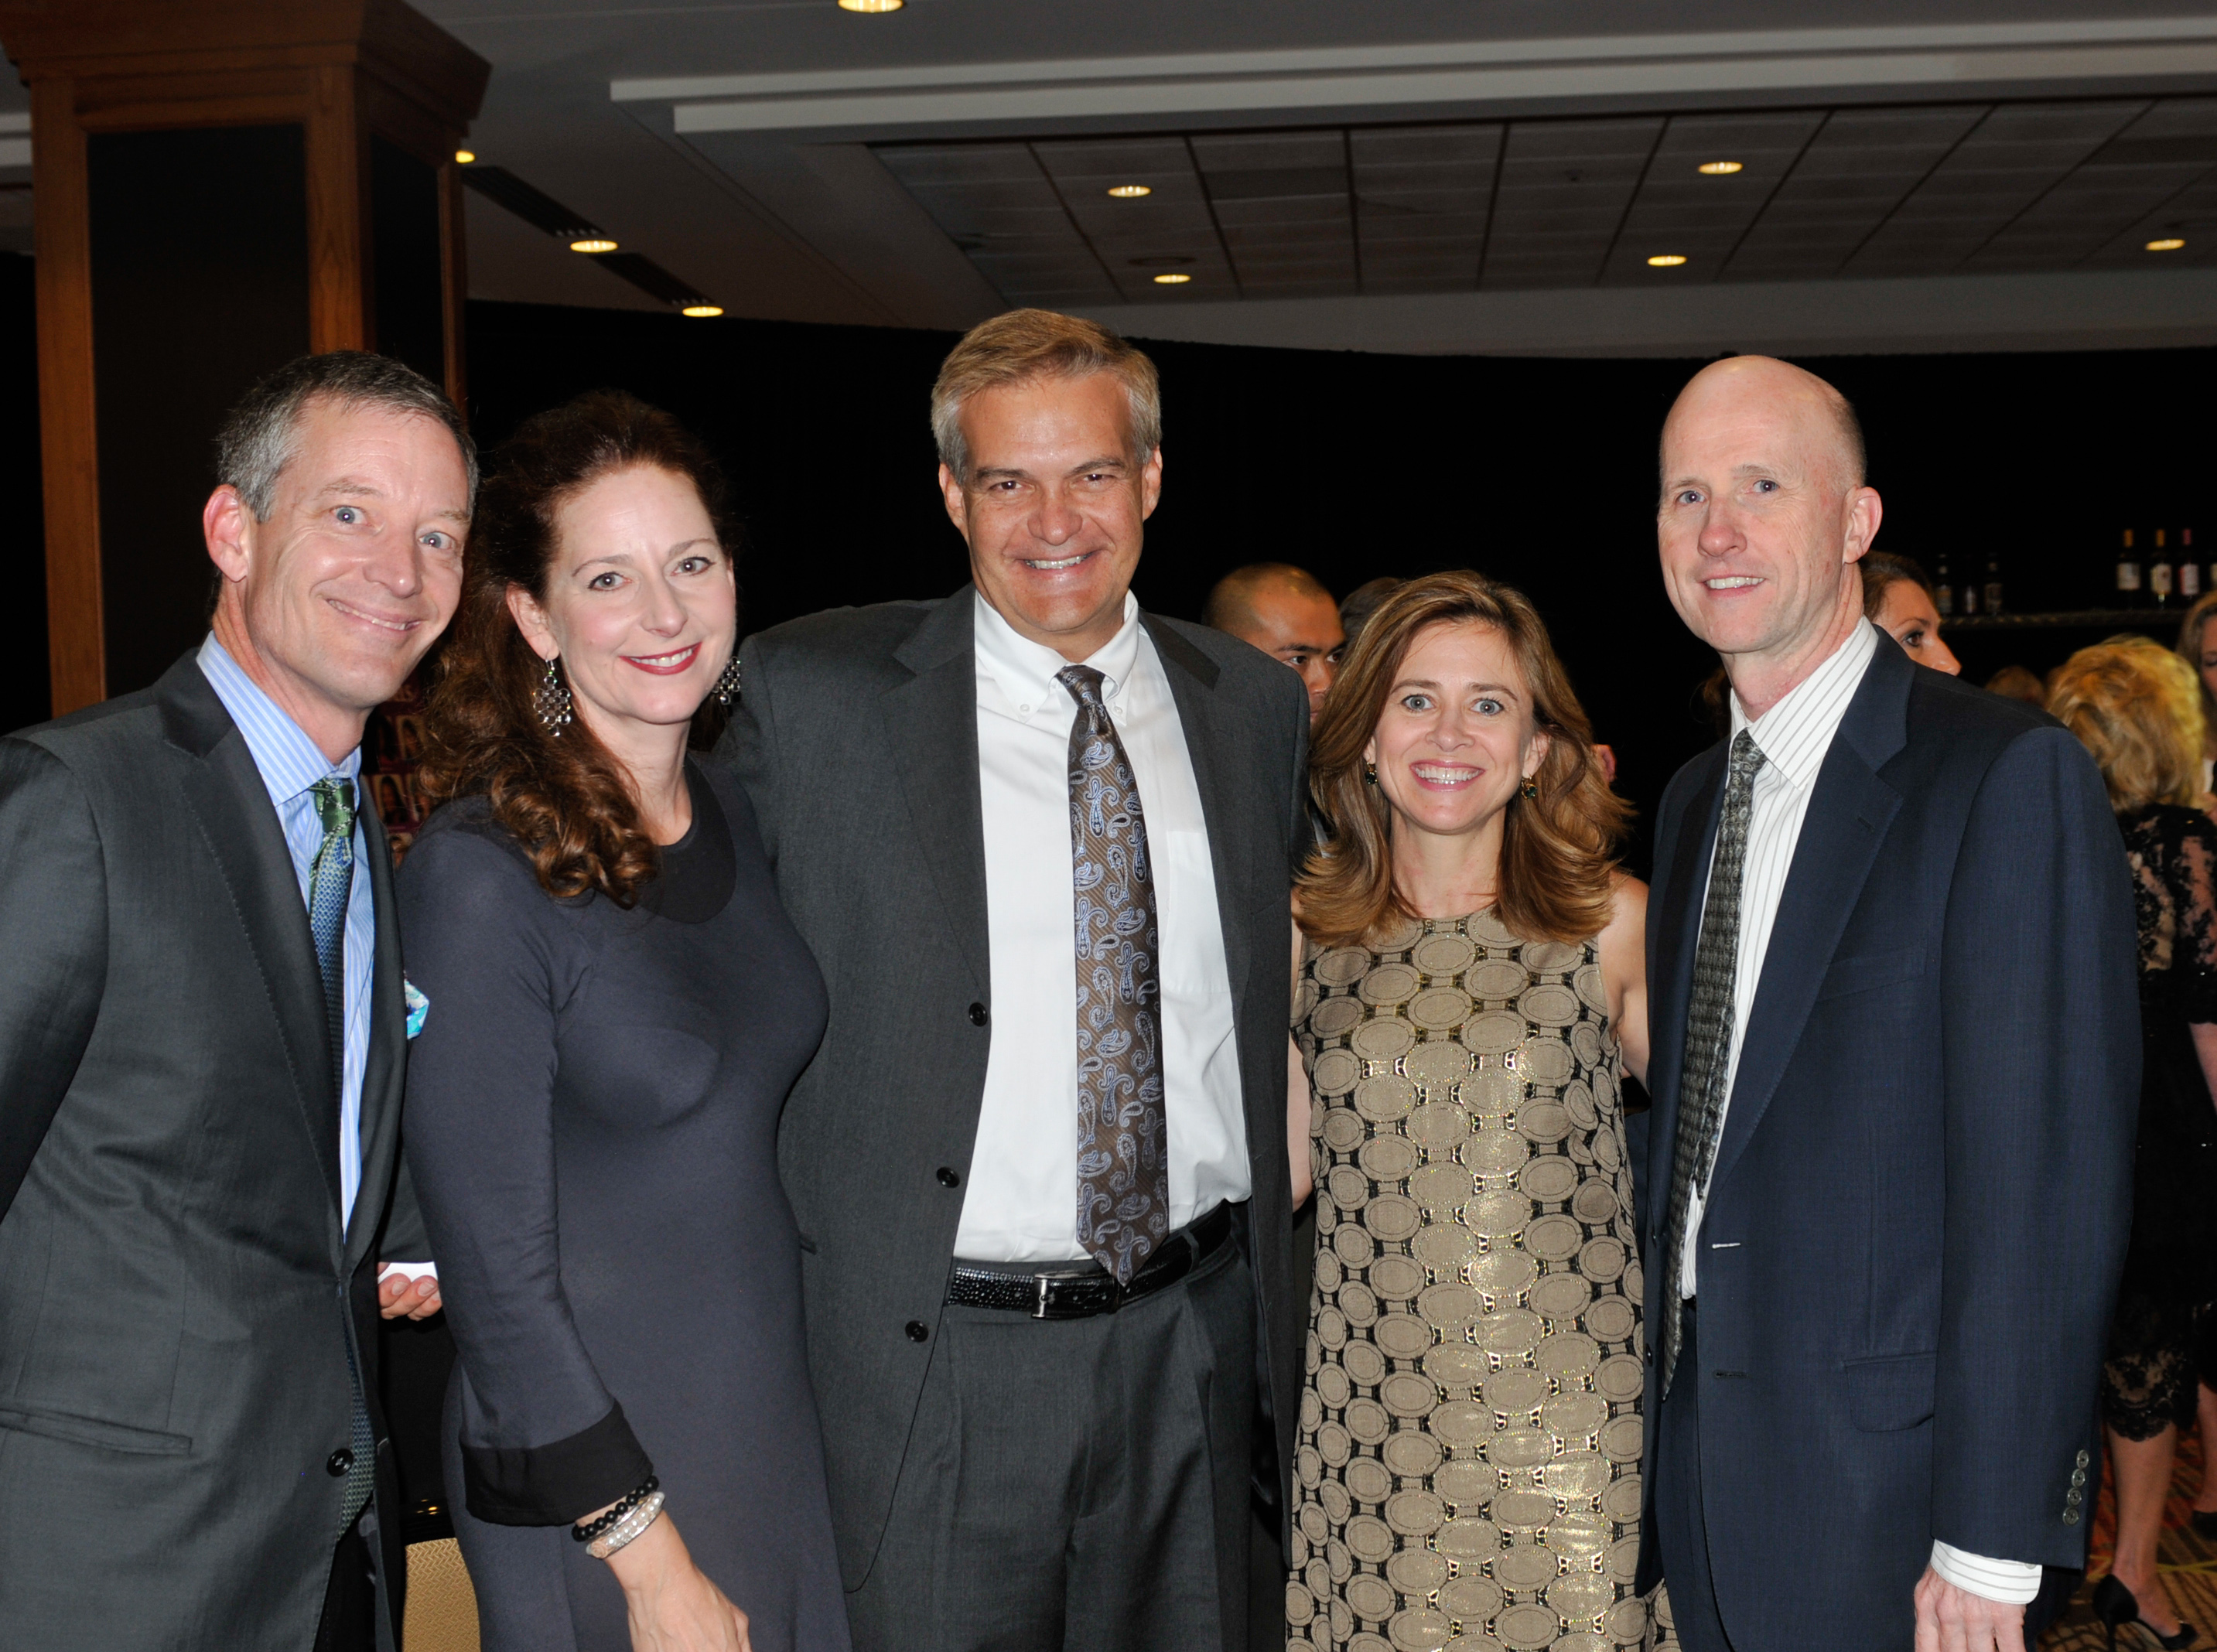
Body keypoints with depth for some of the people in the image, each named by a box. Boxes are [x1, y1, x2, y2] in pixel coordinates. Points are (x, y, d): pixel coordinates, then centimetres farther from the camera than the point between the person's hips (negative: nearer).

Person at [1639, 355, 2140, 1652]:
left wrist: (1989, 1542, -18)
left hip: (1880, 1480, -6)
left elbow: (2047, 1179, -17)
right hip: (1699, 1449, 7)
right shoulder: (1694, 800, 11)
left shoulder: (2011, 776, -13)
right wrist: (1660, 1417, 8)